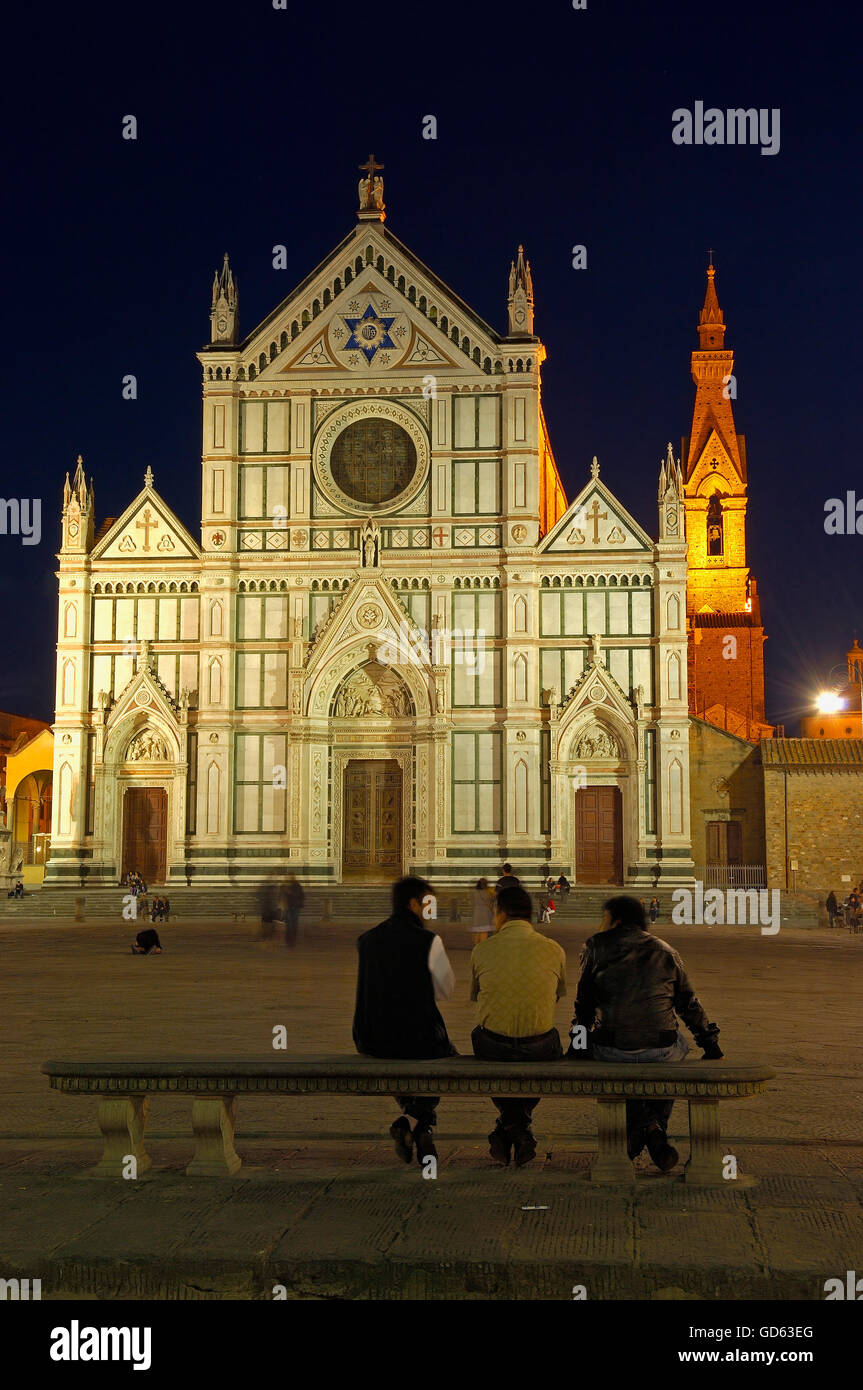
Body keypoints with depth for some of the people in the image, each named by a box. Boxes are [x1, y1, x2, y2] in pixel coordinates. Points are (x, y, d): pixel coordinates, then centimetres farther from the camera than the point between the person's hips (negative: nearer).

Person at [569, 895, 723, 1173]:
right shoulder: (665, 952, 10)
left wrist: (576, 1046, 18)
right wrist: (710, 1043, 22)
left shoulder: (596, 948, 4)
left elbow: (585, 1004, 8)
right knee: (673, 1050, 34)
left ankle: (643, 1128, 13)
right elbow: (688, 1003, 13)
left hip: (611, 1050, -1)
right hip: (661, 1050, 1)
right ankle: (657, 1133, 24)